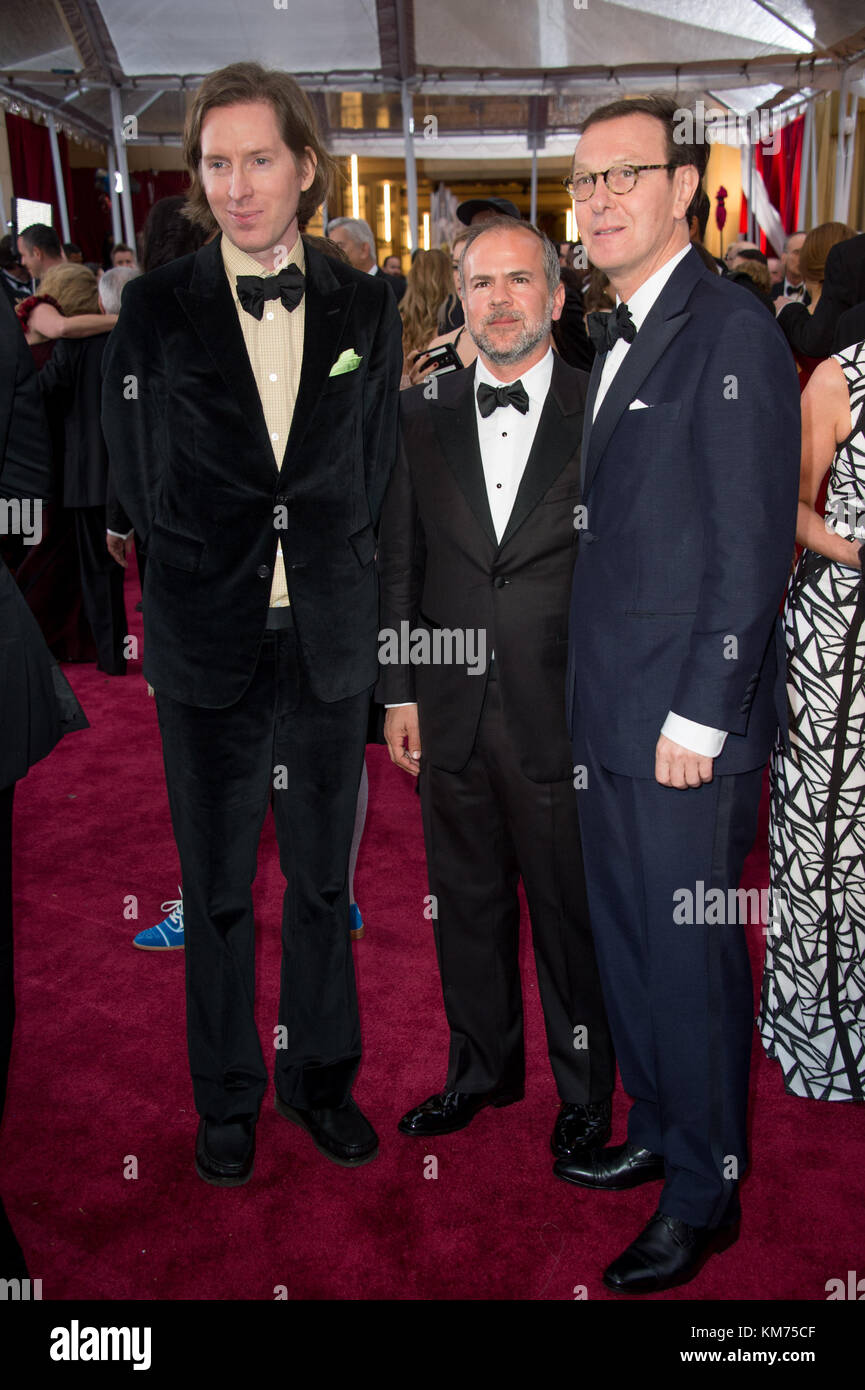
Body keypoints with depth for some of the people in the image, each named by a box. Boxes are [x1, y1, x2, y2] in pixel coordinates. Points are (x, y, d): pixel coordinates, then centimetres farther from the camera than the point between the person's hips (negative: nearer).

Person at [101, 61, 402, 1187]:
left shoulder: (366, 309, 4)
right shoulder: (156, 309, -1)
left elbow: (369, 482, 5)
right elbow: (148, 489, -2)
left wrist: (243, 515, -3)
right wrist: (294, 514, -3)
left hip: (329, 641, 2)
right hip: (207, 642, -1)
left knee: (324, 878, 14)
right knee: (216, 891, 11)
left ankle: (319, 1076, 35)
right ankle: (228, 1097, 31)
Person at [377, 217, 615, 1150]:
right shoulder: (420, 416, 6)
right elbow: (398, 561, 8)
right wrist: (398, 690, 5)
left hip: (565, 717, -3)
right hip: (452, 714, 4)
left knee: (571, 912, 11)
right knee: (466, 903, 17)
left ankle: (585, 1090, 33)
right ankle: (481, 1070, 39)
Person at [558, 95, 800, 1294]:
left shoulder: (732, 332, -12)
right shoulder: (614, 338, 15)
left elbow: (753, 545, -16)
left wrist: (700, 715, -17)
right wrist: (591, 691, 12)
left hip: (686, 718, -8)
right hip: (606, 711, 8)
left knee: (691, 955, 5)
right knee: (625, 938, 18)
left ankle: (705, 1195, 24)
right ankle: (656, 1131, 38)